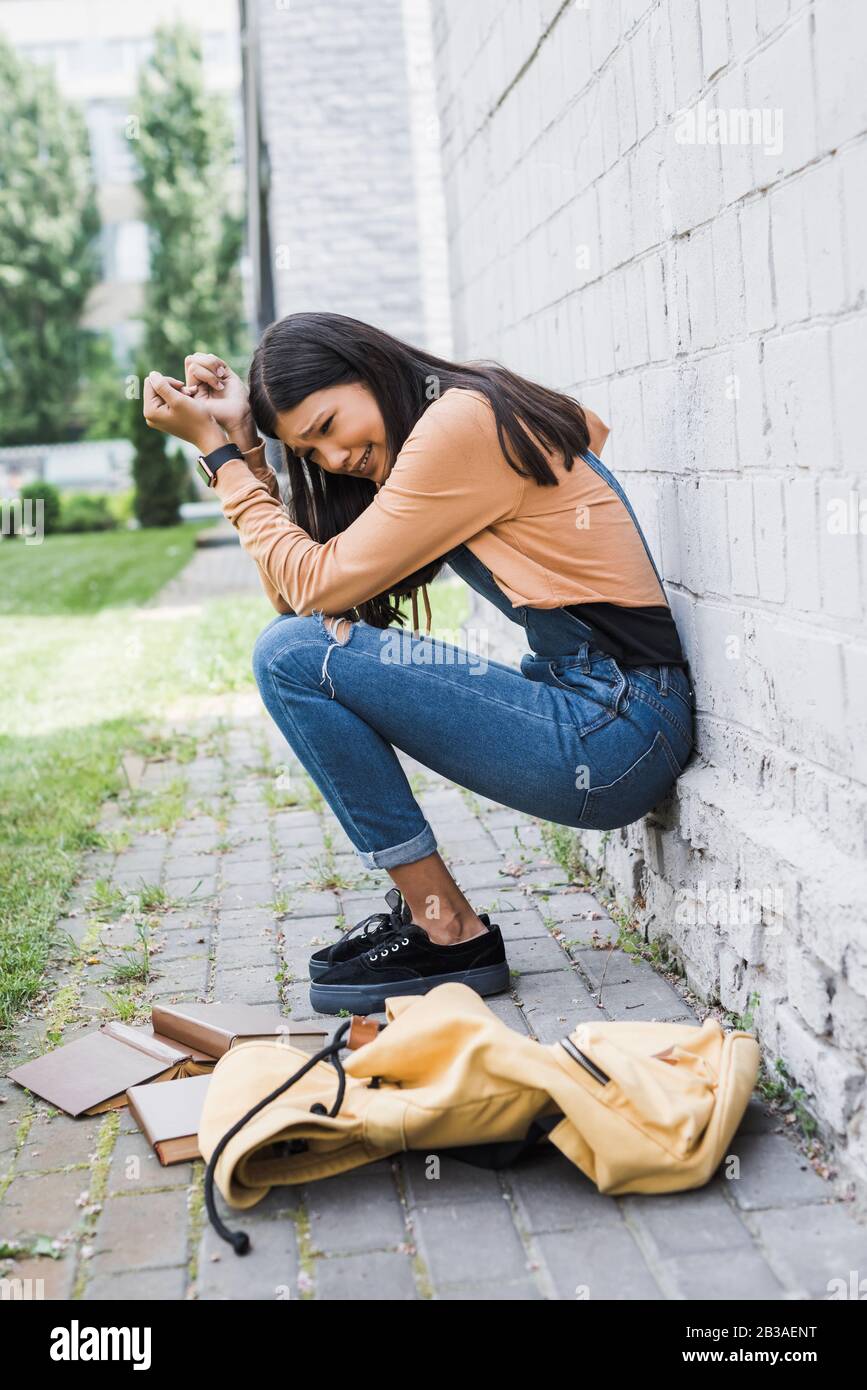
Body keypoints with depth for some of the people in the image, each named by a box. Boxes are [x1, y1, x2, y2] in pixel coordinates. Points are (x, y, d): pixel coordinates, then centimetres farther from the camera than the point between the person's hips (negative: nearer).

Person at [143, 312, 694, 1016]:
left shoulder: (462, 422, -12)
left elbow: (320, 587, -13)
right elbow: (295, 596, 12)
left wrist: (218, 450, -5)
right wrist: (243, 445, 7)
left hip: (613, 733, -10)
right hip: (586, 700, 10)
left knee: (293, 655, -13)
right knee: (296, 640, 14)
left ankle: (452, 936, -4)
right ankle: (424, 906, 11)